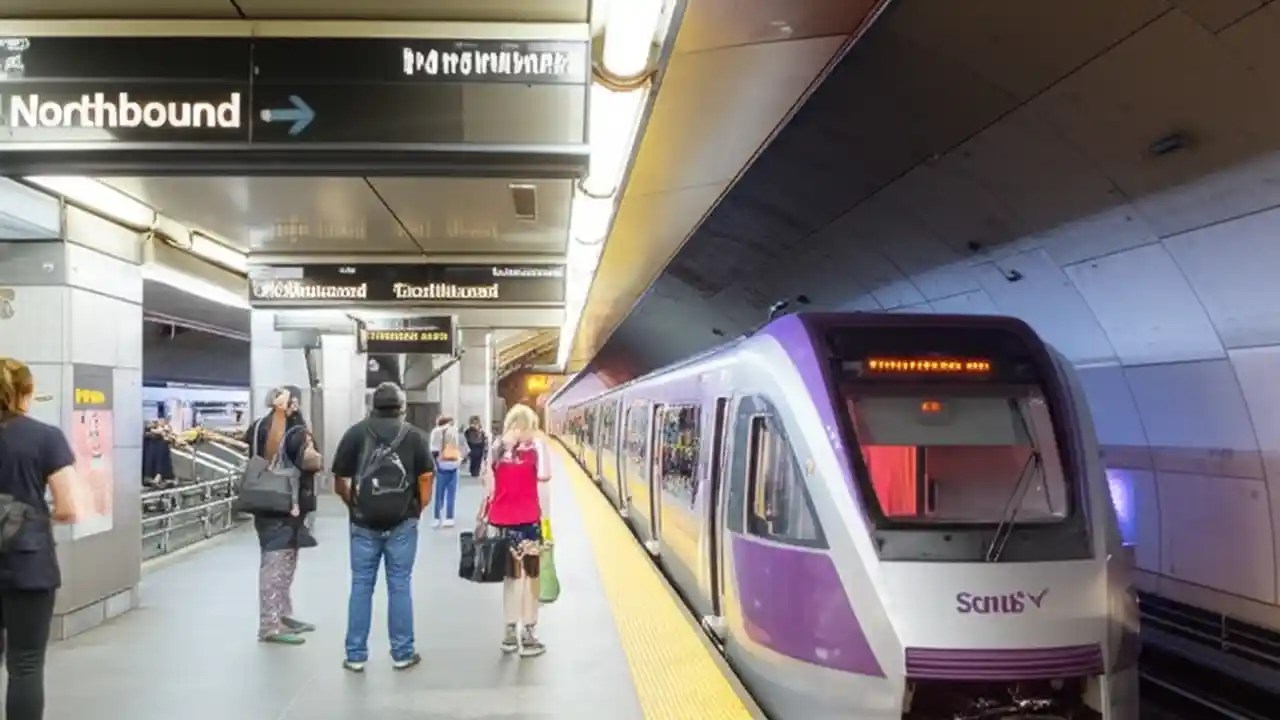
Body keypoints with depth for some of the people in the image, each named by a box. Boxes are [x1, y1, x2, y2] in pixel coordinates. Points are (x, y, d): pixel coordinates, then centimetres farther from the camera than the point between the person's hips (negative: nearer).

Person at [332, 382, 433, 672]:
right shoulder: (414, 435, 0)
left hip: (364, 522, 1)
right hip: (402, 523, 0)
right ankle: (402, 654, 12)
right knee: (399, 586, 6)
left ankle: (355, 655, 13)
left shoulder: (355, 433, 0)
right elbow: (425, 478, -3)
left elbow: (340, 482, 0)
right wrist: (417, 509, 12)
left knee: (361, 586, 8)